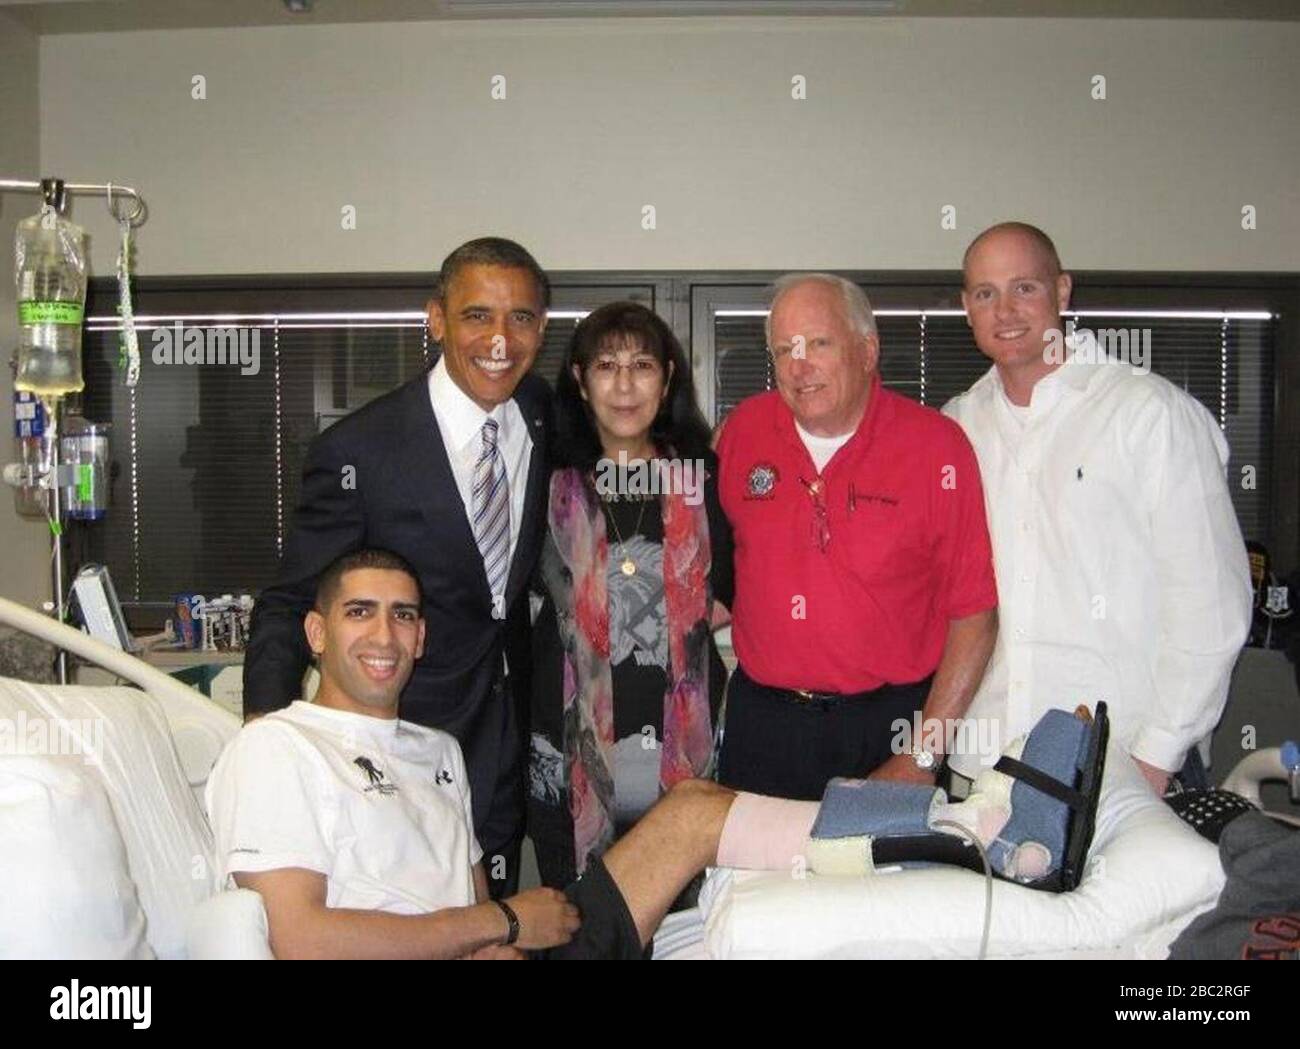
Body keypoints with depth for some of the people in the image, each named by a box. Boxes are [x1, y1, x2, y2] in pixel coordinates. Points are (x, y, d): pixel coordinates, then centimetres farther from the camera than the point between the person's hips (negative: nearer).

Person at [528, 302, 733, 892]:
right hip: (570, 760, 0)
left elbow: (735, 590, 11)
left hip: (684, 754, 1)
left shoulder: (703, 477, 3)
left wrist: (683, 616, -1)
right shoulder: (550, 482, 0)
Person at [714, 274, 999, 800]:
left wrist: (923, 757, -12)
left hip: (889, 724, -2)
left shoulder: (936, 445, -9)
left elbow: (973, 614, -9)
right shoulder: (742, 430, 1)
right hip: (763, 722, 3)